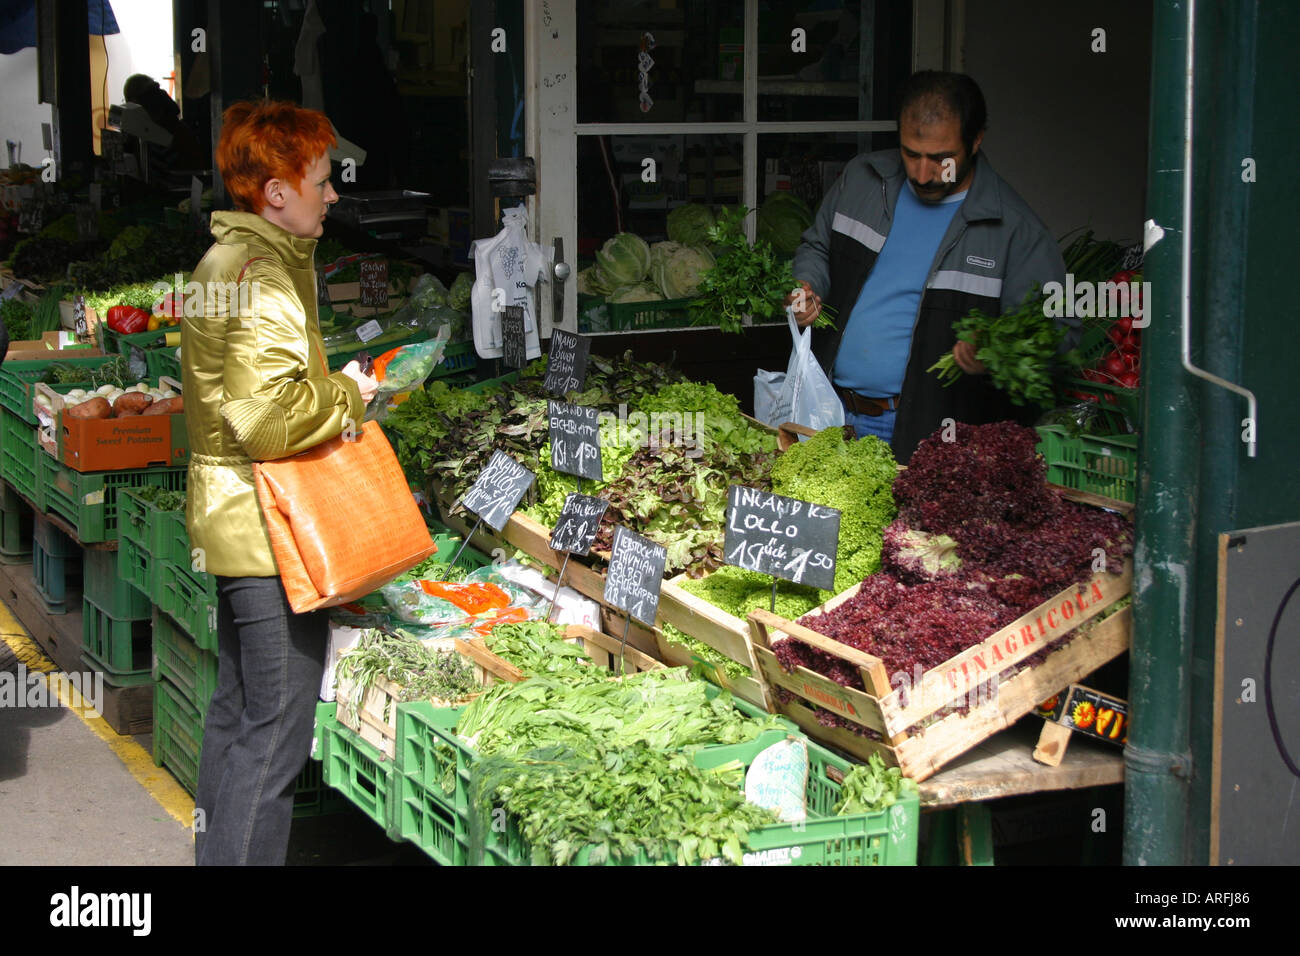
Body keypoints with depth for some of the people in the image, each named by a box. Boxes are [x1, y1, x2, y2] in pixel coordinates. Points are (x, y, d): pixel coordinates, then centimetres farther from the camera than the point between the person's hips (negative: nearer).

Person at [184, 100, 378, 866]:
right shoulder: (265, 278, -21)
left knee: (236, 711, 20)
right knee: (277, 734, -5)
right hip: (271, 531, -11)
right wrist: (348, 395, -13)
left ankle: (216, 852, 31)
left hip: (235, 522, 11)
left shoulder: (227, 259, 12)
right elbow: (269, 420, -28)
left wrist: (334, 385, 11)